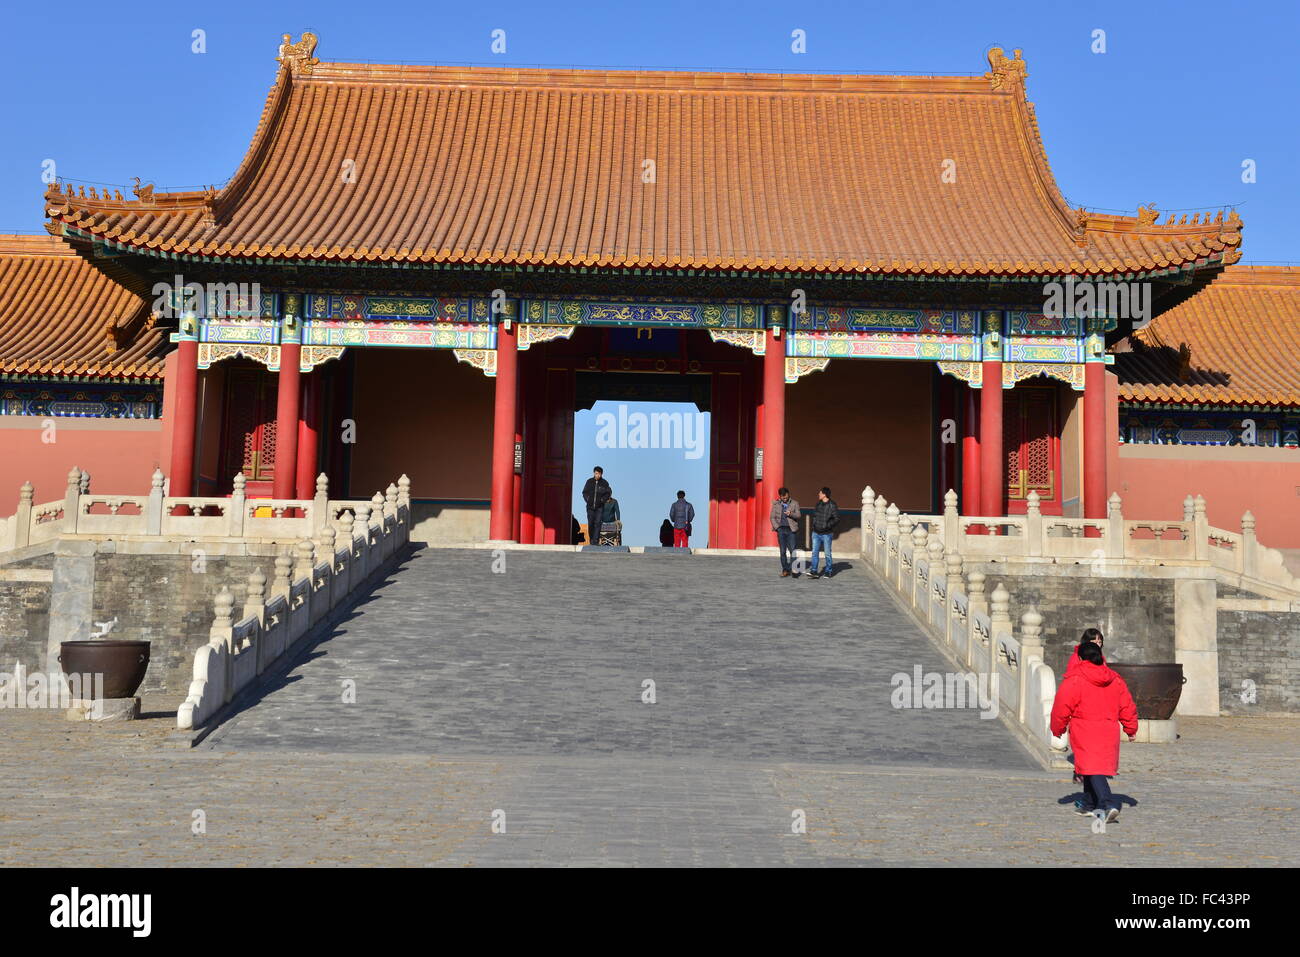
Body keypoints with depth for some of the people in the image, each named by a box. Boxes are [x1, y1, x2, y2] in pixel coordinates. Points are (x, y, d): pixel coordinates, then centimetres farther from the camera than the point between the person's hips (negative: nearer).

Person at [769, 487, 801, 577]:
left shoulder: (794, 503, 7)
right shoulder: (776, 504, 10)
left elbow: (798, 515, -1)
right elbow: (772, 517, 9)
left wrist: (790, 514, -22)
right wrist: (777, 527, -5)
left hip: (791, 529, -1)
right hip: (781, 529, 1)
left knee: (793, 551, -6)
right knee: (783, 551, 1)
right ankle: (785, 570, 5)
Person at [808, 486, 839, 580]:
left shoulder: (832, 505, -10)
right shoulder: (818, 504, 8)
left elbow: (837, 519, -11)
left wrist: (828, 525, -18)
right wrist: (814, 523, 10)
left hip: (826, 533, -5)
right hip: (816, 533, 5)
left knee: (827, 553, 5)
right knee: (815, 552, 2)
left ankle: (828, 572, 14)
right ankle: (813, 571, 3)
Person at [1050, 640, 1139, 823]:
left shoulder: (1073, 681, -9)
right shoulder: (1116, 680, 6)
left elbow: (1062, 708, -5)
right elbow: (1127, 707, 12)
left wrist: (1058, 729, 11)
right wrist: (1131, 729, 25)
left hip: (1084, 734, -6)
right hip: (1109, 732, 6)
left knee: (1093, 768, -6)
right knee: (1094, 766, 19)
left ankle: (1109, 804, -24)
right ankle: (1089, 804, 31)